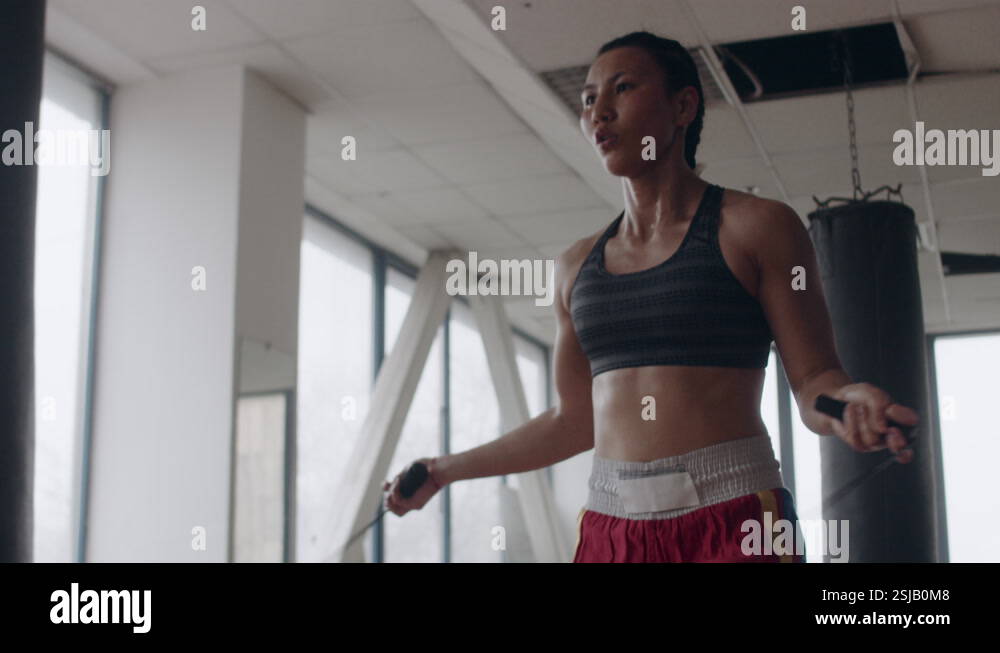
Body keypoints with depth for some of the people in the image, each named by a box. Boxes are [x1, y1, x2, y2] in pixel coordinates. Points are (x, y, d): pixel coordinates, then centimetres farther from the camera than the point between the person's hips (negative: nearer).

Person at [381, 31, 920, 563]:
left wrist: (850, 402, -24)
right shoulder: (577, 265, 12)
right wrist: (444, 471, 20)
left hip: (731, 525, -4)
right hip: (611, 533, 4)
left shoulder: (756, 228, 0)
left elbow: (814, 381, -2)